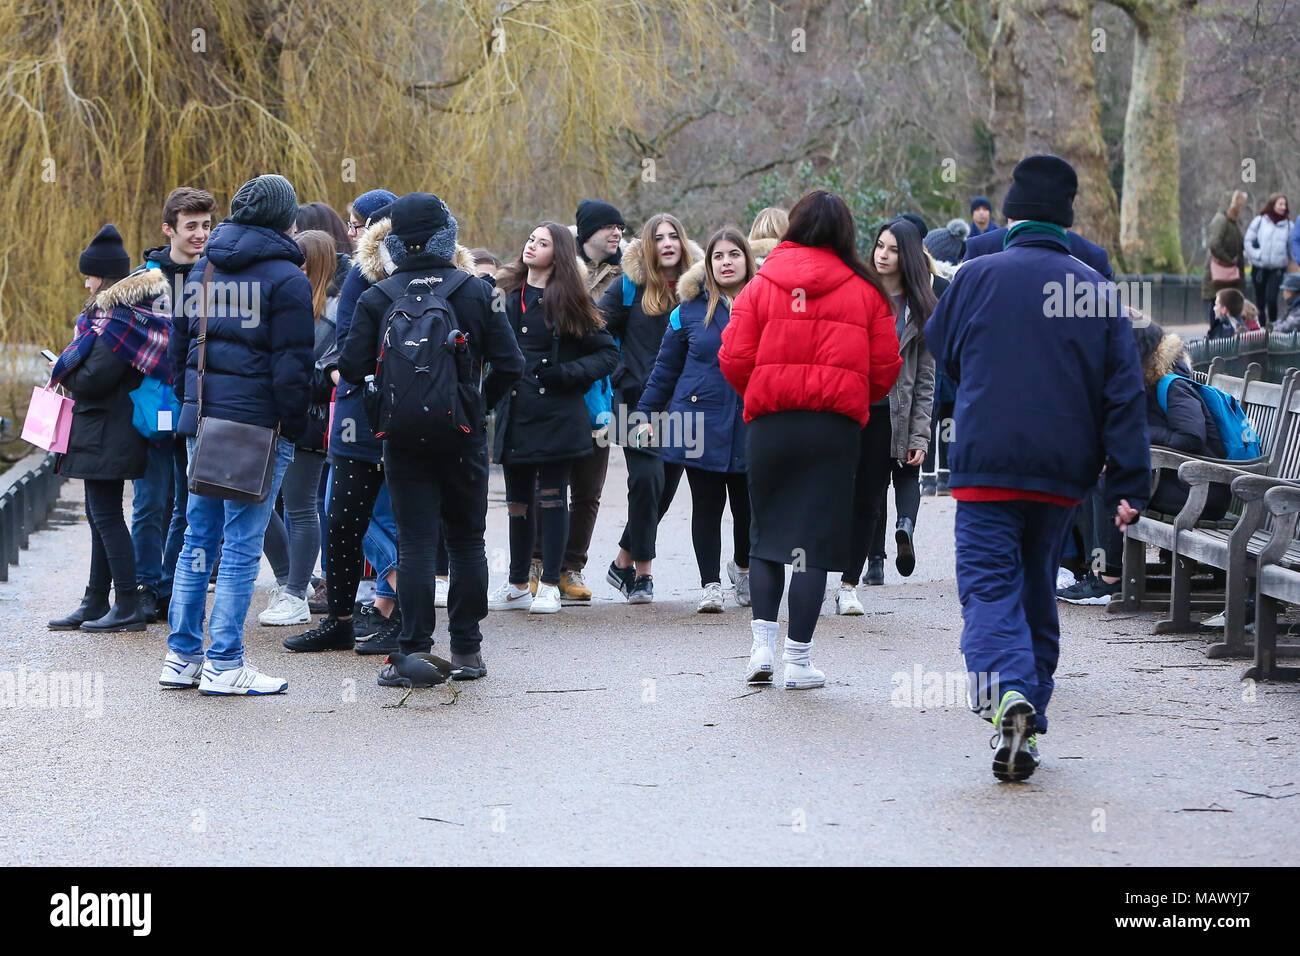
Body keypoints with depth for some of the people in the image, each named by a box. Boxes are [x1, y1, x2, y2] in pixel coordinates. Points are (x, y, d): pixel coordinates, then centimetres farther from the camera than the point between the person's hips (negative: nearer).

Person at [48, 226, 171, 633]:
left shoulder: (118, 316, -19)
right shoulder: (136, 305, 11)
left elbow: (93, 378, -22)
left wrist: (63, 375, -3)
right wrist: (73, 373, 12)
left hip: (106, 430, -10)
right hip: (111, 429, 10)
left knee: (106, 515, -6)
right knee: (101, 515, 14)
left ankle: (128, 607, -4)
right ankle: (96, 604, 21)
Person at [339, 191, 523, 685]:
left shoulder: (377, 298, -5)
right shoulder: (476, 292, -3)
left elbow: (352, 368, -7)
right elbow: (510, 365, -4)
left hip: (405, 437, -1)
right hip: (464, 436, 1)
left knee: (415, 543, 1)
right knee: (467, 541, 11)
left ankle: (414, 651, -4)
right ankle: (466, 649, 12)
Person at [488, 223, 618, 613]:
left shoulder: (569, 301, -3)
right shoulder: (506, 293, 9)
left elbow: (608, 353, -1)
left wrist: (567, 373, -12)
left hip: (556, 416, -4)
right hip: (514, 414, 4)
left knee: (551, 499, -1)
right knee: (518, 500, 11)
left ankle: (550, 585, 7)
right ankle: (518, 585, 20)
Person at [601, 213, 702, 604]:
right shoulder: (630, 287, 1)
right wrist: (618, 373, -6)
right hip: (638, 400, -3)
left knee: (665, 486, 7)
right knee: (647, 480, -14)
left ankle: (623, 562, 24)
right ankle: (642, 572, -4)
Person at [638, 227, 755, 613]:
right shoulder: (691, 309, 3)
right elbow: (666, 366, 9)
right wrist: (647, 412, 9)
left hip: (750, 424, 0)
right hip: (701, 424, 0)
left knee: (748, 506, 5)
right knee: (706, 506, 2)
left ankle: (743, 566, 33)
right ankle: (710, 584, 10)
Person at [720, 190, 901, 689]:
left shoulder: (762, 284, 3)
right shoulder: (865, 291, 3)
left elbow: (734, 358, -1)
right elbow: (886, 367, 4)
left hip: (769, 423, 1)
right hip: (836, 425, -1)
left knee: (766, 534, 14)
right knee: (814, 537, 2)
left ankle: (762, 641, 4)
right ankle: (798, 657, 1)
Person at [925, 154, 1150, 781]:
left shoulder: (977, 276, -2)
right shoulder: (1097, 290, 3)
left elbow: (941, 348, 14)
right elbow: (1124, 393, 0)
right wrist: (1129, 487, 1)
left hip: (987, 463, -3)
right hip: (1064, 472, 3)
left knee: (989, 584, -5)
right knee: (1038, 590, 16)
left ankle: (1005, 688, -33)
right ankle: (1027, 731, 18)